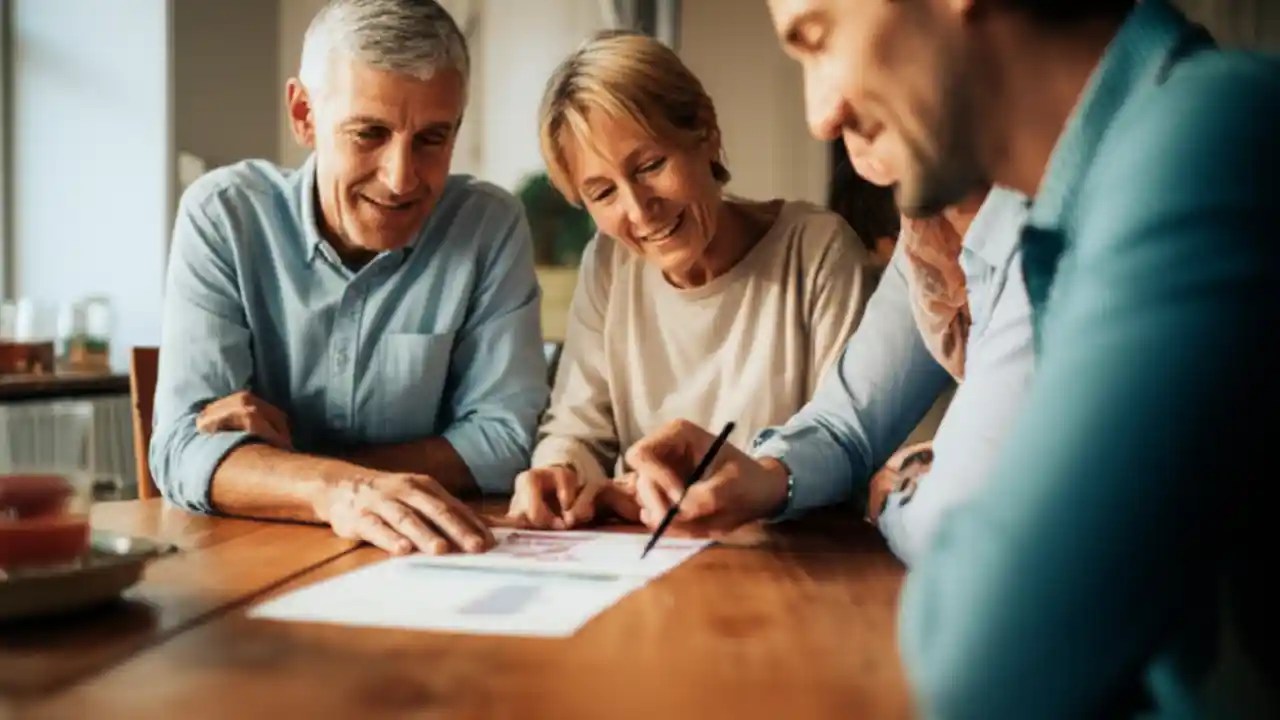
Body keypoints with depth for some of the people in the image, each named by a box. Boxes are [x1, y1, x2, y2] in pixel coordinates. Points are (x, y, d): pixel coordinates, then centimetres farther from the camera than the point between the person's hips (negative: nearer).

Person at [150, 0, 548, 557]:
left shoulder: (491, 227, -7)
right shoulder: (222, 216, -8)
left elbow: (506, 437, -8)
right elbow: (187, 447, -16)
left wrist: (290, 462, -16)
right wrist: (334, 488, -35)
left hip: (428, 561, 0)